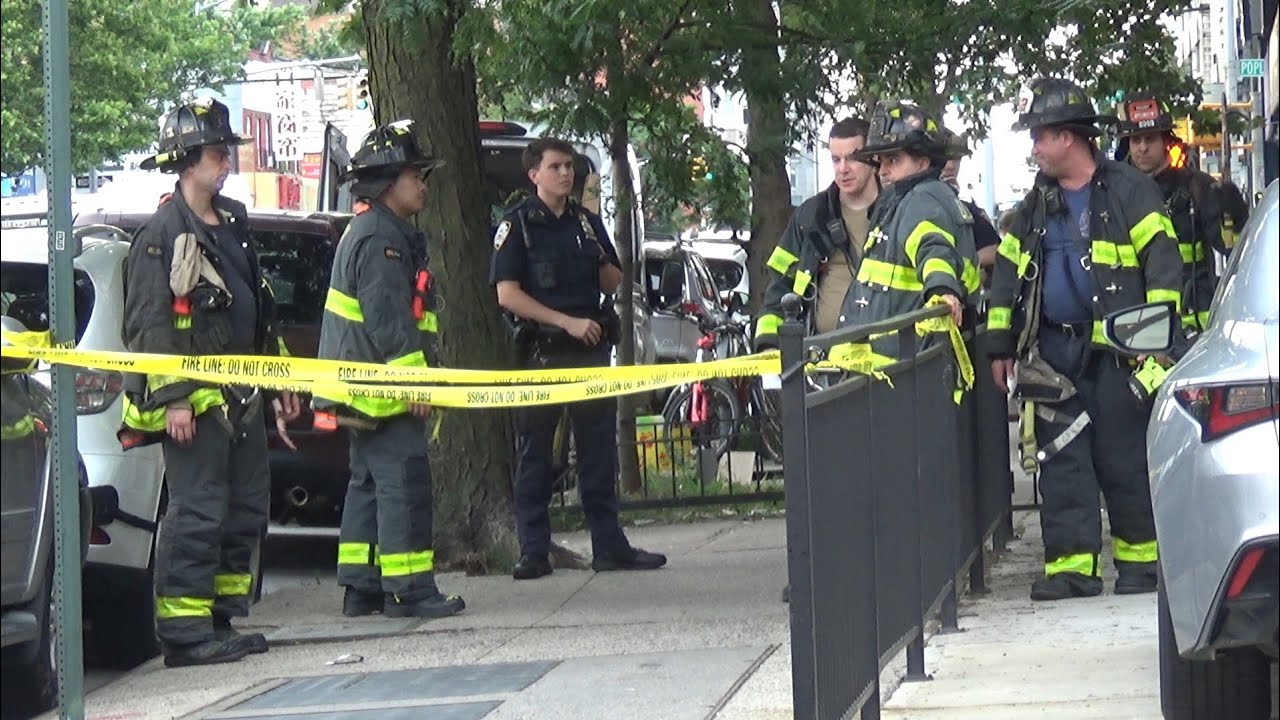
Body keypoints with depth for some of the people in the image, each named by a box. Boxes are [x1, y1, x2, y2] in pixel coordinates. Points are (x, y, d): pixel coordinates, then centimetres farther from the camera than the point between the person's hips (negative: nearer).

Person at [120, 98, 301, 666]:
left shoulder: (230, 225, 18)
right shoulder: (161, 233, -9)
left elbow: (259, 315, 25)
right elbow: (148, 324, -15)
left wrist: (279, 384, 24)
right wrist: (172, 399, -20)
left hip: (240, 399, 9)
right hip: (193, 402, -9)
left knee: (245, 512, 11)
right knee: (196, 514, -10)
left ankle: (222, 622, 19)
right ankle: (185, 633, -7)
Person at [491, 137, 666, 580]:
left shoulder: (587, 222, 13)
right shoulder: (517, 224, -2)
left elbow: (613, 284, 19)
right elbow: (507, 294, -9)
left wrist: (602, 262, -5)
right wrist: (568, 322, -15)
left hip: (591, 349, 5)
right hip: (541, 353, -4)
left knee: (599, 449, 6)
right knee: (534, 453, -1)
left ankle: (609, 544, 10)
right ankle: (534, 551, 3)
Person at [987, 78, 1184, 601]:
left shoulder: (1129, 191, -4)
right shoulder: (1036, 205, 15)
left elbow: (1163, 263, -7)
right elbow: (1008, 272, 20)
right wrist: (1000, 347, 17)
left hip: (1116, 351, -5)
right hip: (1054, 352, 5)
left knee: (1123, 459, -1)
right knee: (1061, 460, 2)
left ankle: (1138, 560, 10)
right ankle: (1070, 564, 5)